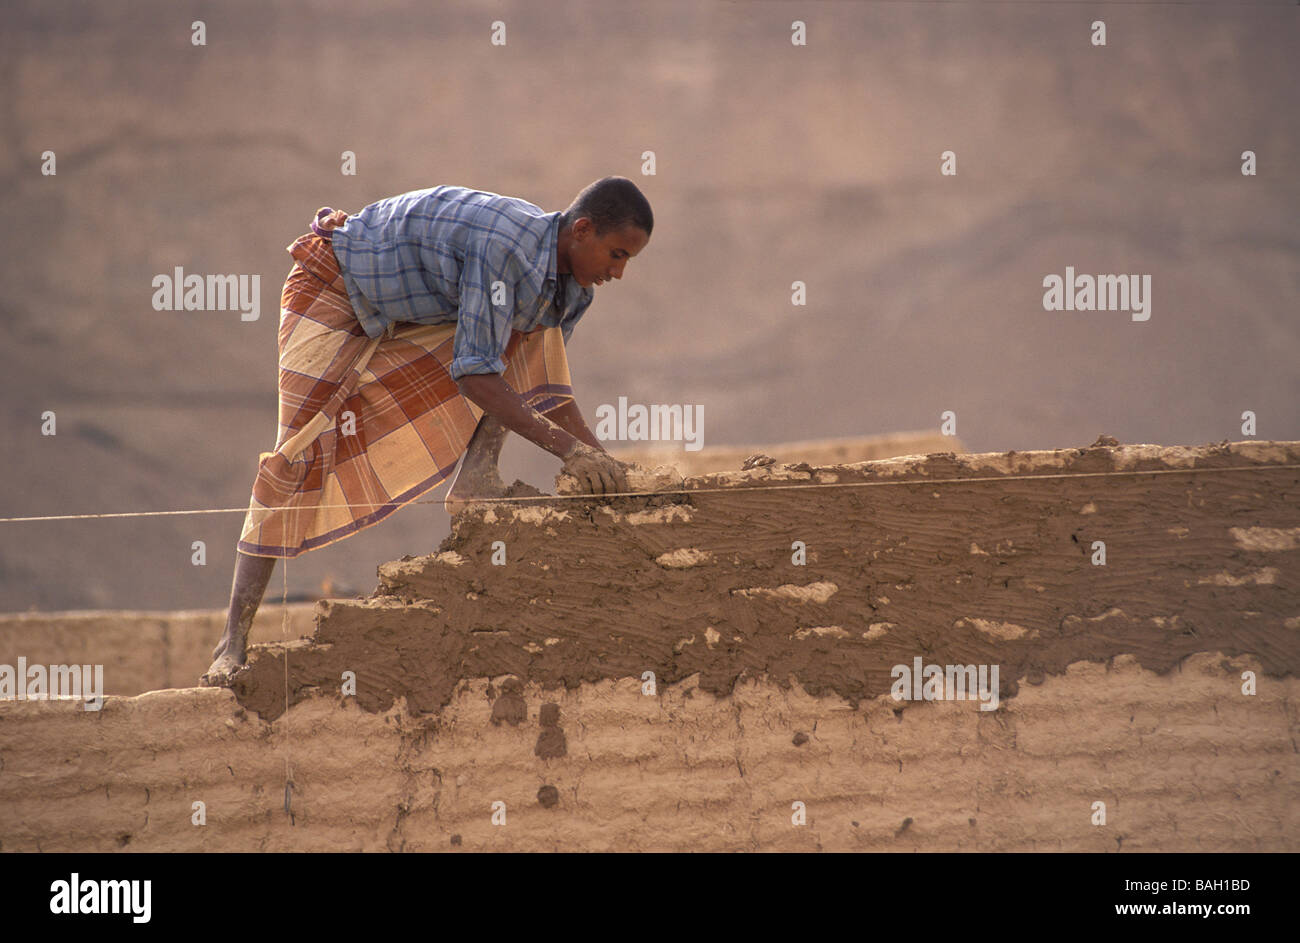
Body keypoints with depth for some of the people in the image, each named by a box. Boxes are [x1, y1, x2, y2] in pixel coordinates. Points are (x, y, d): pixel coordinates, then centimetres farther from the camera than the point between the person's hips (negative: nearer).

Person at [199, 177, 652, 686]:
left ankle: (475, 479, -12)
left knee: (535, 327, -7)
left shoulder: (570, 287, -7)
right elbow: (473, 372, -37)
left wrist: (599, 459, -10)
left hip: (408, 309, 8)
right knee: (300, 453, -17)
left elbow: (545, 386, 3)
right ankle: (233, 640, -15)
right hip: (335, 285, -8)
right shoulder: (505, 247, -36)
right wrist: (567, 449, -39)